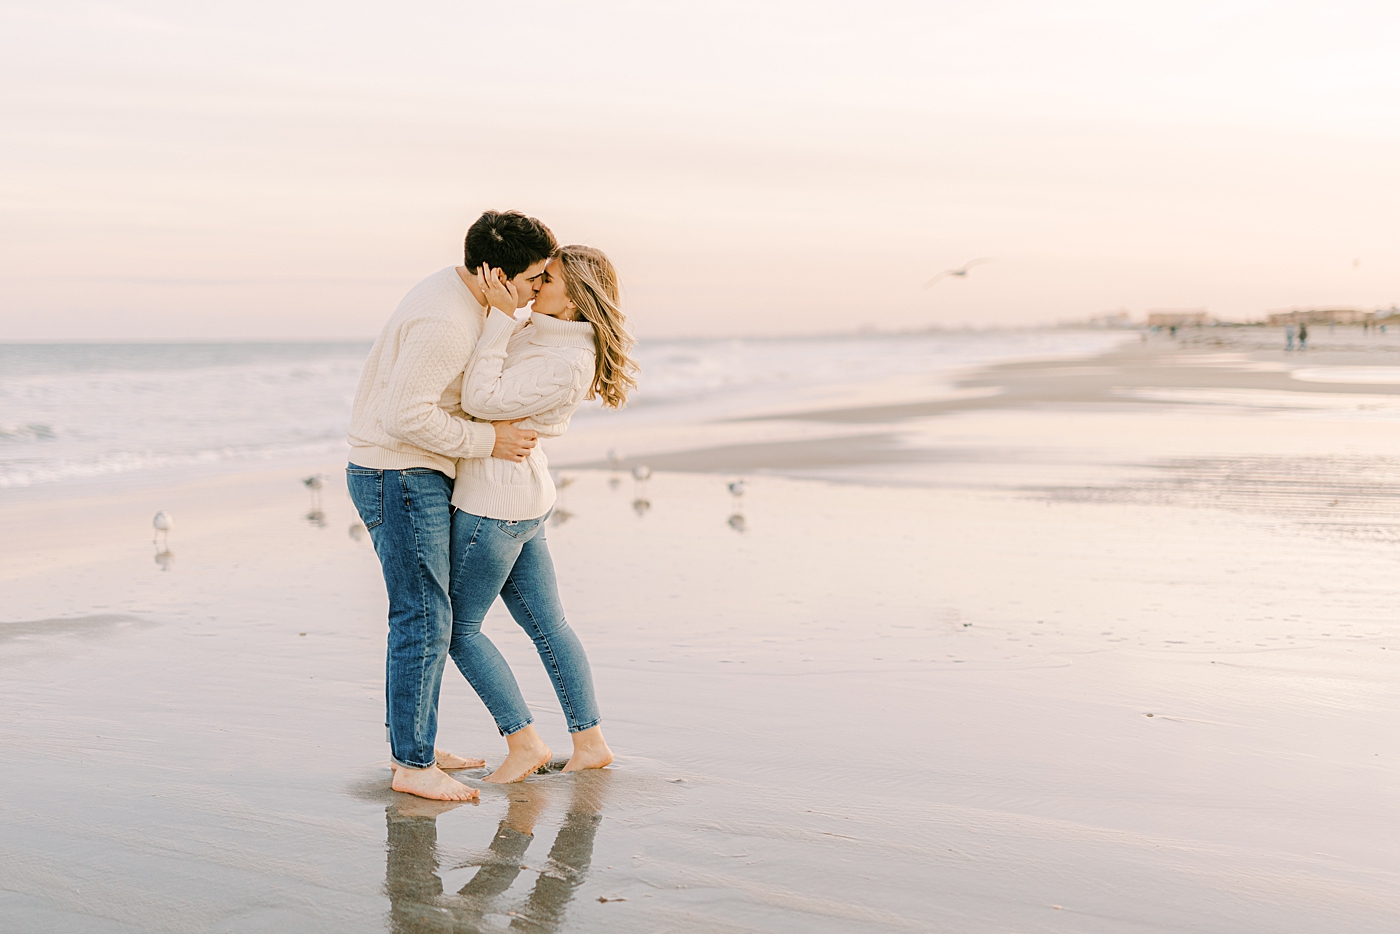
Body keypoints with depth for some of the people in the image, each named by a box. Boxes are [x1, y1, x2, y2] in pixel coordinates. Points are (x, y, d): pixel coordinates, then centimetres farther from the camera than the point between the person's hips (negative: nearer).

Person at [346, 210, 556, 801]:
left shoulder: (453, 297, 10)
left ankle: (413, 745, 22)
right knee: (424, 619, -7)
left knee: (426, 615, 14)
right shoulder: (446, 321, -24)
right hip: (401, 480, -10)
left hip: (416, 479, 10)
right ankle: (413, 765, -1)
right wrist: (489, 442, -19)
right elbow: (406, 417, -28)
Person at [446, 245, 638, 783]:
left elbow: (480, 400, -28)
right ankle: (590, 742, 24)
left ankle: (524, 743, 10)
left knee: (459, 627, 5)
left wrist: (502, 315, -28)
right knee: (546, 622, 16)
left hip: (494, 505, -10)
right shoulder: (543, 334, 6)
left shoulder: (564, 365, -23)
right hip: (525, 501, 10)